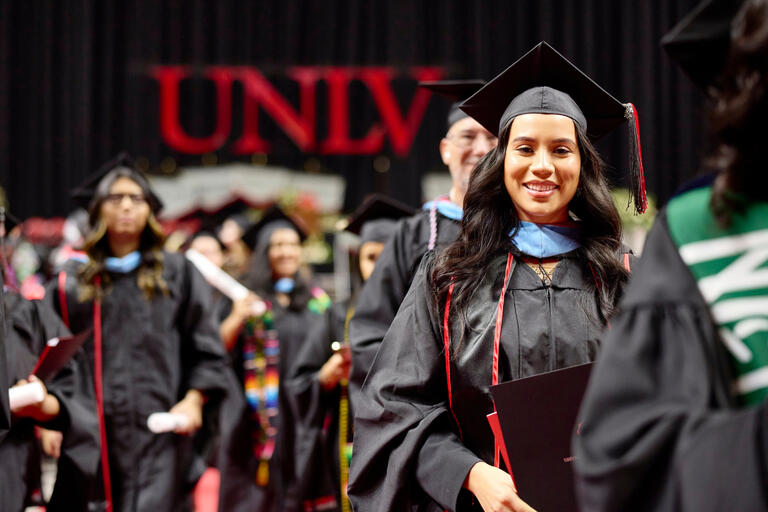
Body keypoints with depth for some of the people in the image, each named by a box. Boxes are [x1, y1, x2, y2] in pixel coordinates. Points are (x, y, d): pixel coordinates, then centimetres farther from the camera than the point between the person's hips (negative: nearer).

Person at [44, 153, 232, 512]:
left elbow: (206, 351, 7)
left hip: (157, 436, -1)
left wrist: (193, 399, -7)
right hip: (88, 441, 2)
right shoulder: (71, 283, 12)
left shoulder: (177, 274, 10)